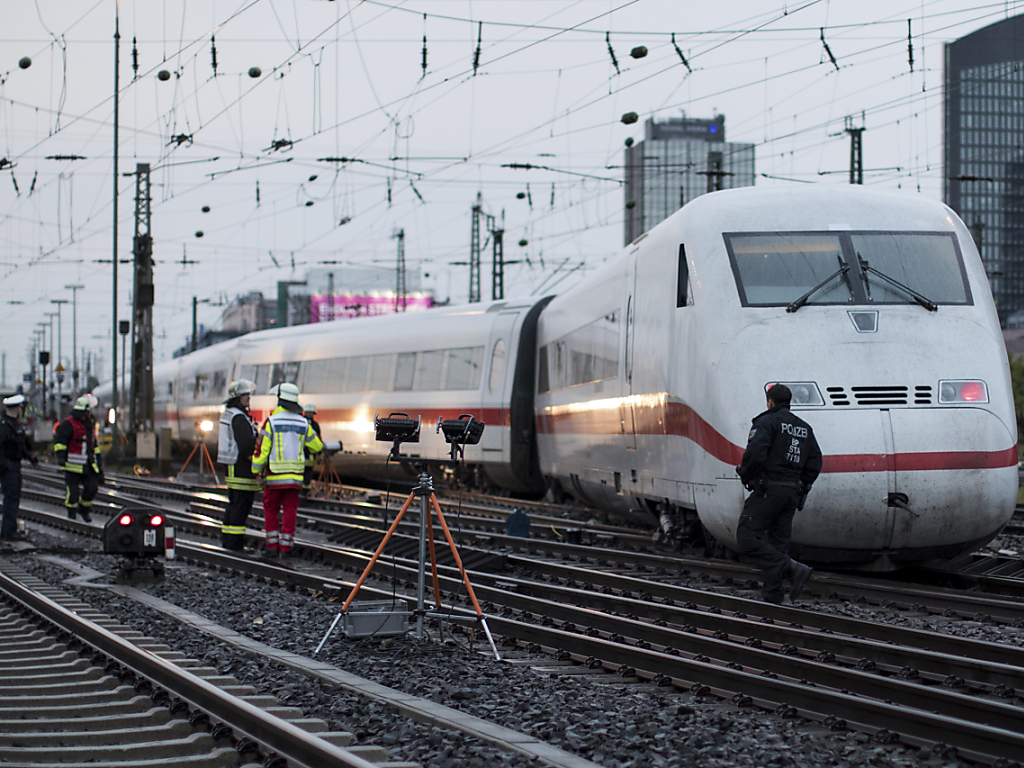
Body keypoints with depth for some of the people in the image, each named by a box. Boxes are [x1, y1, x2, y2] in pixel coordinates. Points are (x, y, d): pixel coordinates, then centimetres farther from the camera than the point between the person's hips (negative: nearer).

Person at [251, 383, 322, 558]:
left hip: (274, 477, -3)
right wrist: (323, 447, 39)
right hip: (295, 477, 3)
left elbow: (261, 449, -8)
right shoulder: (303, 423, 3)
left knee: (271, 511, 8)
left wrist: (256, 471, 0)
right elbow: (316, 446, 15)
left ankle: (272, 545, 5)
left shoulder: (271, 422, -8)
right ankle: (286, 546, 3)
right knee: (290, 511, 6)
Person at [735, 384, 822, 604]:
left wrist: (745, 474, -3)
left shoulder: (767, 422, -5)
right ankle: (772, 596, 5)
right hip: (792, 493, 8)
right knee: (777, 545, 10)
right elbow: (815, 462, 15)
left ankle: (793, 569, -22)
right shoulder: (804, 428, 17)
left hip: (767, 490, -8)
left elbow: (755, 452, -20)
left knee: (747, 539, -10)